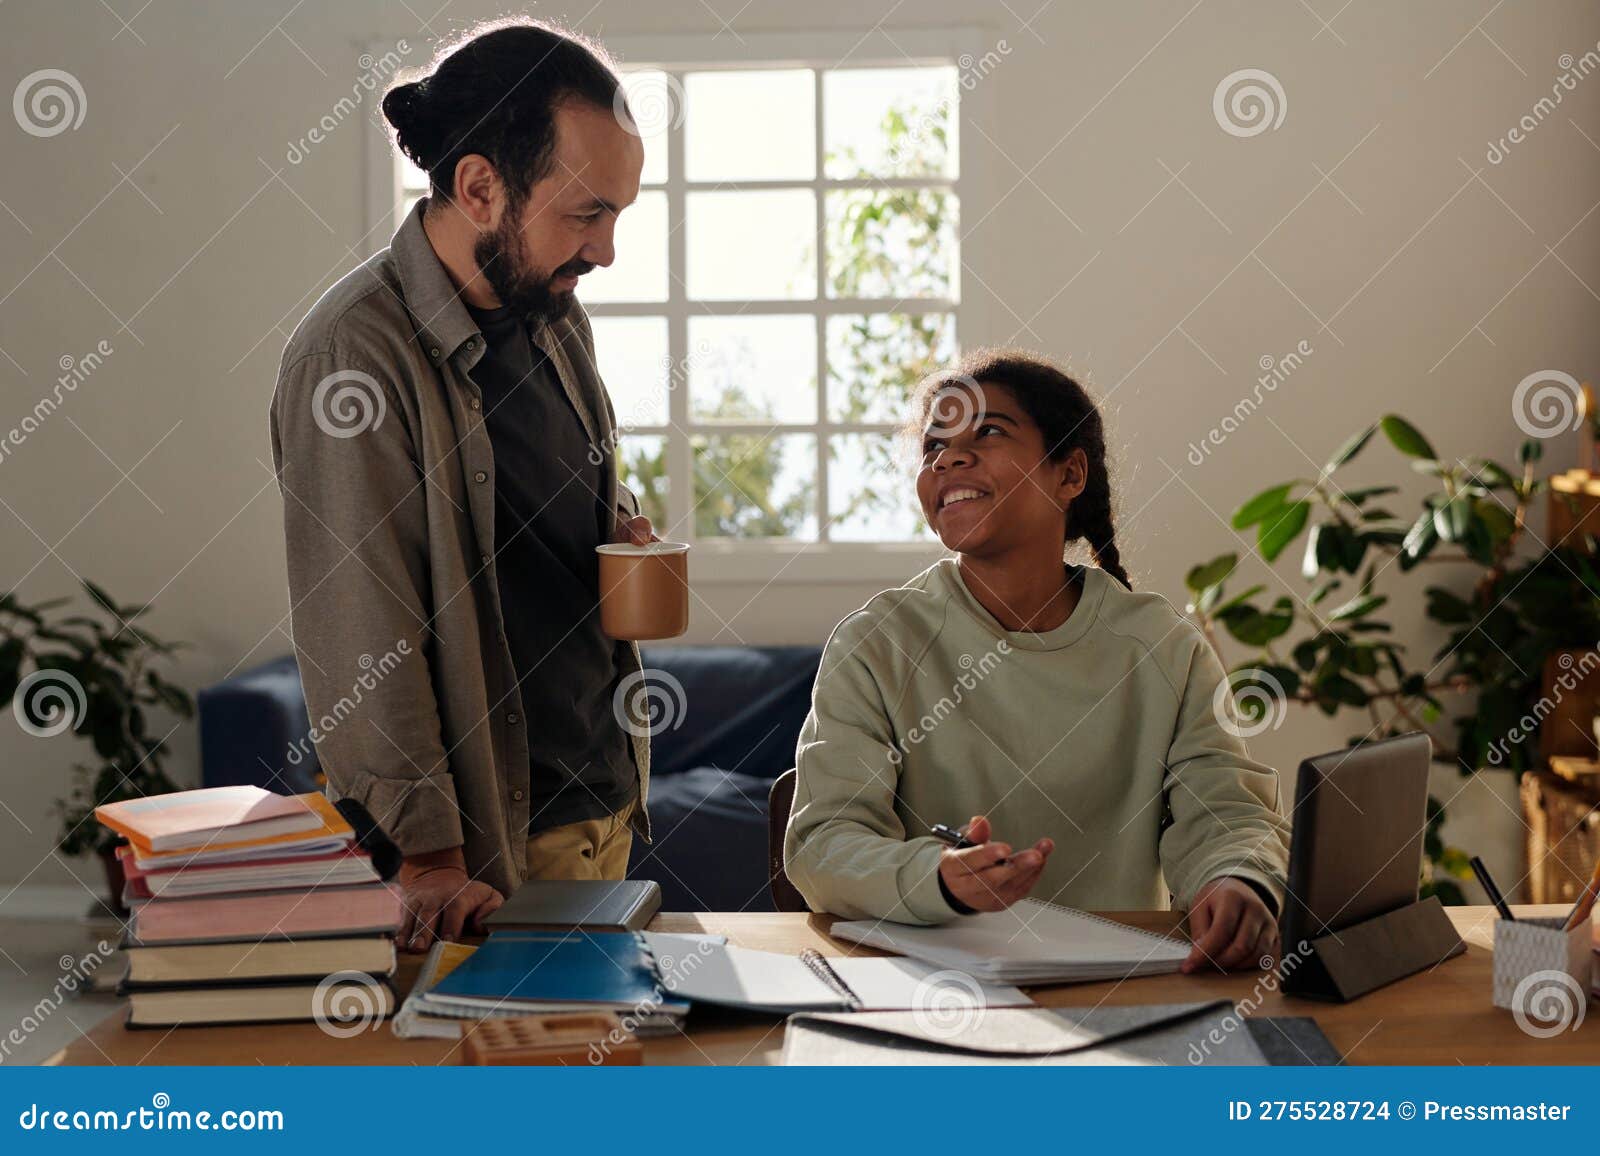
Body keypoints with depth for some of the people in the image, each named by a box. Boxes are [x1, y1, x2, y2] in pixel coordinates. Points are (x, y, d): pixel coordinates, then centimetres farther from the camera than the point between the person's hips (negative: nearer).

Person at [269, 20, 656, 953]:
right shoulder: (358, 353, -19)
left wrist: (622, 530, 1)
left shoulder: (556, 318, 7)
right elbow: (360, 640, -21)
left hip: (606, 804, 8)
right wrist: (427, 860, -23)